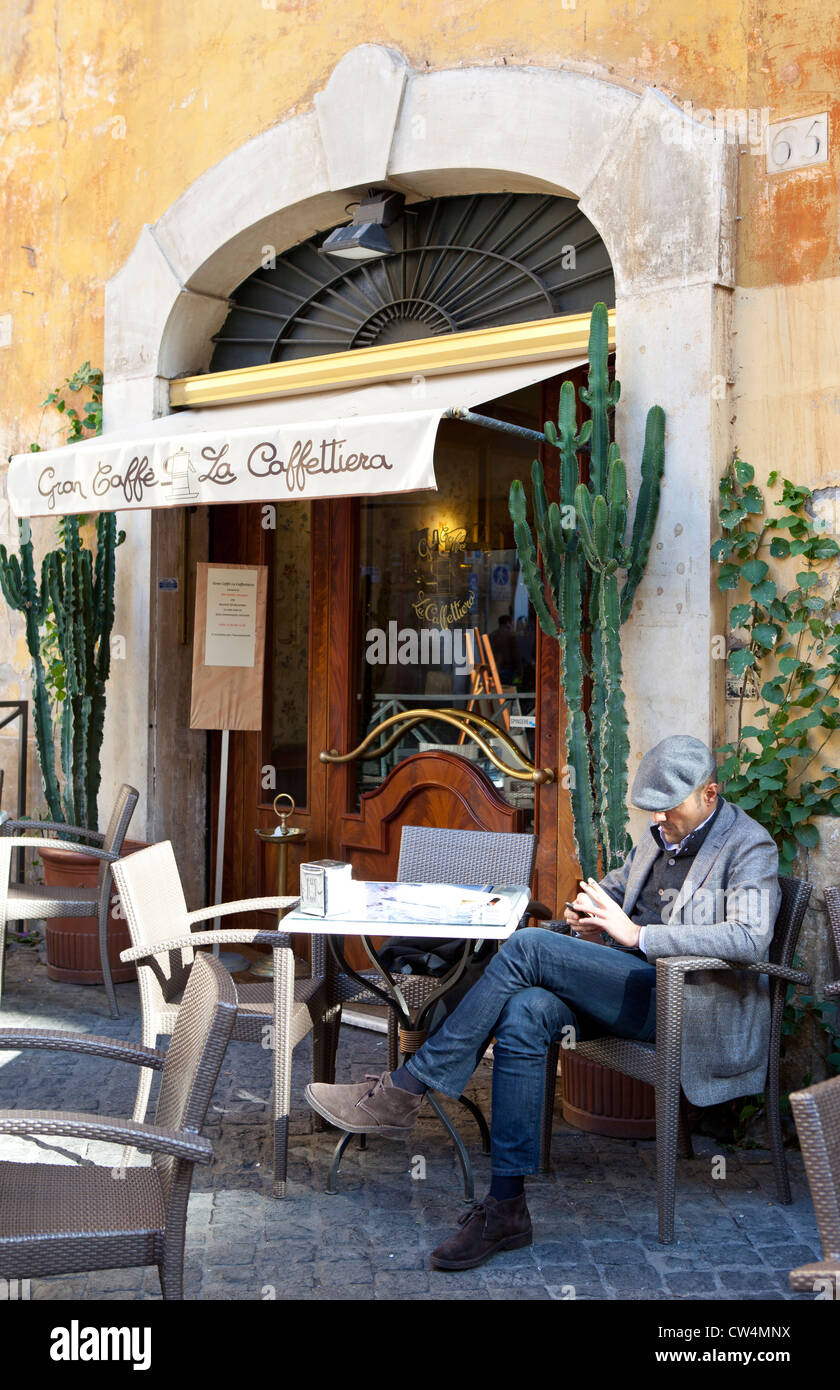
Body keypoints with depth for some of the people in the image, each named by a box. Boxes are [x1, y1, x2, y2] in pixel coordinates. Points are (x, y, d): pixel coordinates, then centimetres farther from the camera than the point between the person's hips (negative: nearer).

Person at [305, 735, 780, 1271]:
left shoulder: (750, 845, -7)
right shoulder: (661, 834, 17)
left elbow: (750, 938, -24)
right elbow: (616, 884, 32)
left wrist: (638, 933, -26)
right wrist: (591, 912, 5)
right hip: (636, 988, 8)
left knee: (529, 946, -24)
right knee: (524, 1013, -24)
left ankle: (404, 1091, -18)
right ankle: (506, 1209, -19)